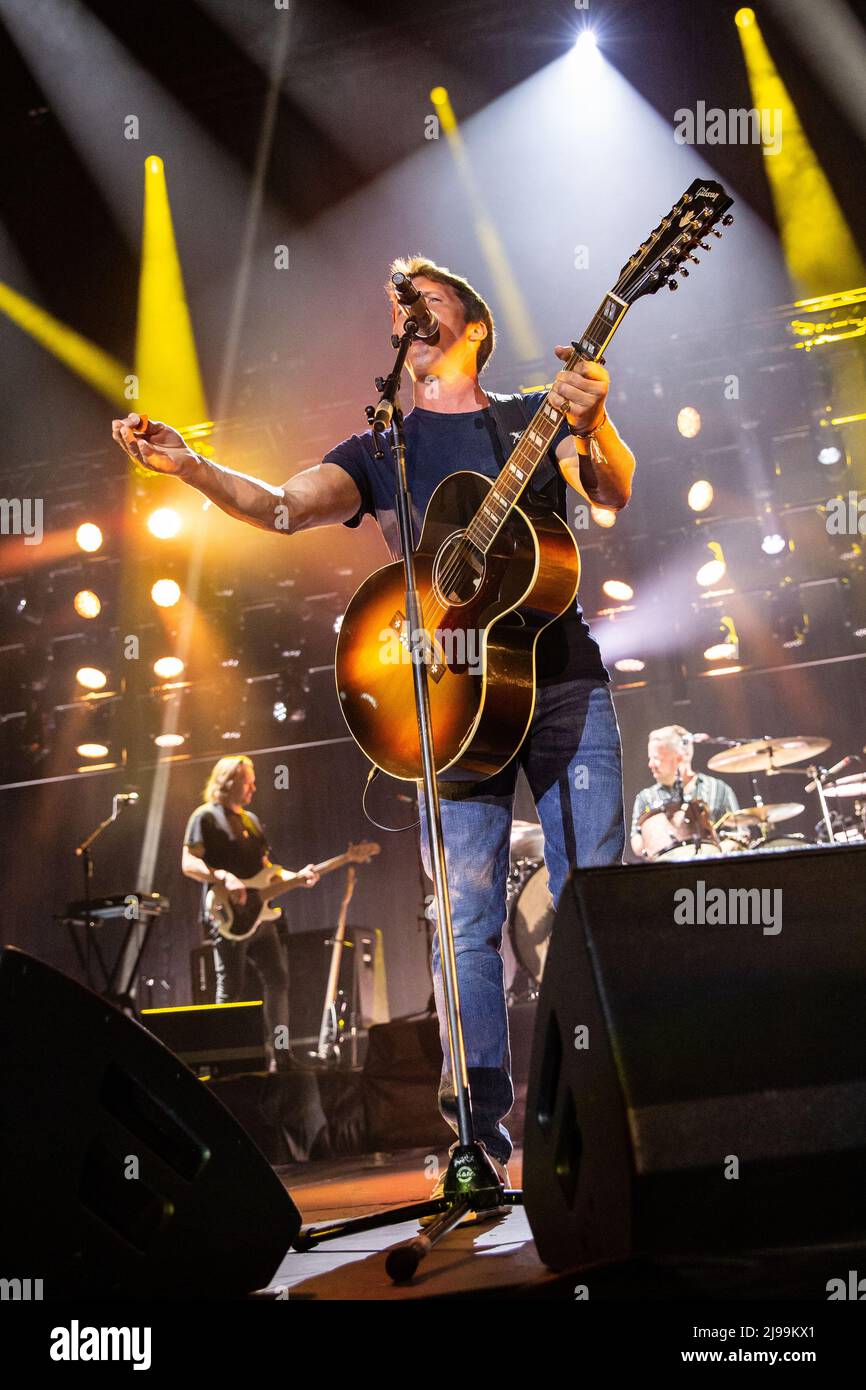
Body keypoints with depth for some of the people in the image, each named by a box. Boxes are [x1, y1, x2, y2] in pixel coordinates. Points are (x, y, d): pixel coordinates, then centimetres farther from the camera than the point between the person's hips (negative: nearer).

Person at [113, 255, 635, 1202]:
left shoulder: (538, 416, 14)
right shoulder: (379, 449, 16)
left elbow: (613, 495, -3)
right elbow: (287, 508, 0)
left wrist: (593, 425, -25)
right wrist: (189, 466, -16)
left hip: (564, 682, 0)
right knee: (468, 919, -5)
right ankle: (481, 1140, -1)